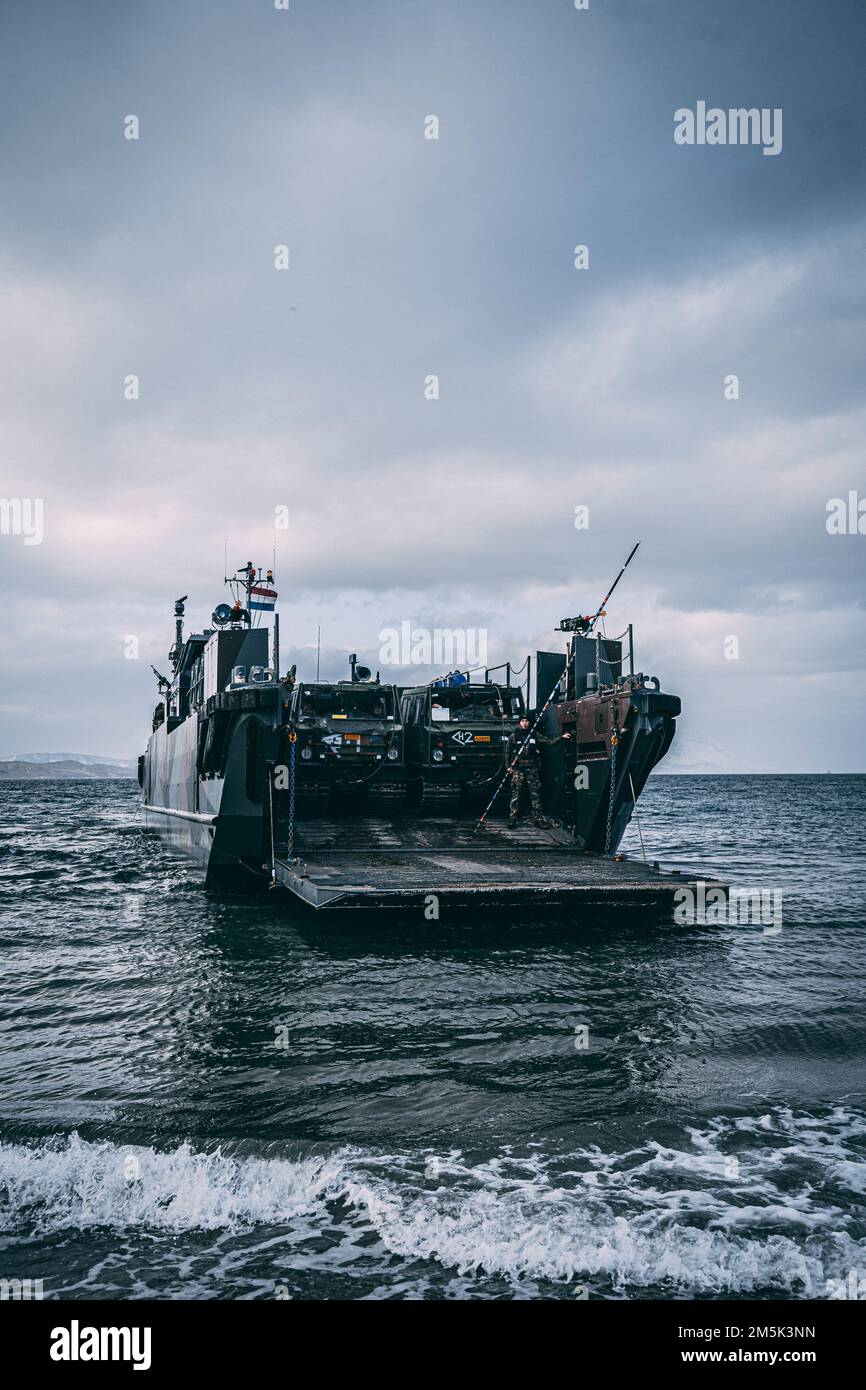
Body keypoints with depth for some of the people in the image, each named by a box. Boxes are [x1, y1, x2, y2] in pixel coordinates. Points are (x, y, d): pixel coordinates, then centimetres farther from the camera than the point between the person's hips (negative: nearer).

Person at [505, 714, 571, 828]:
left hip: (532, 768, 2)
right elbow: (507, 752, 10)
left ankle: (538, 818, 7)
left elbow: (549, 742, 4)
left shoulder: (535, 735, 9)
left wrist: (561, 737, -7)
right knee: (516, 794, -4)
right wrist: (509, 766, 4)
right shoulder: (514, 736, 5)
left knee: (535, 794, 2)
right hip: (518, 769, -2)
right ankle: (512, 819, -1)